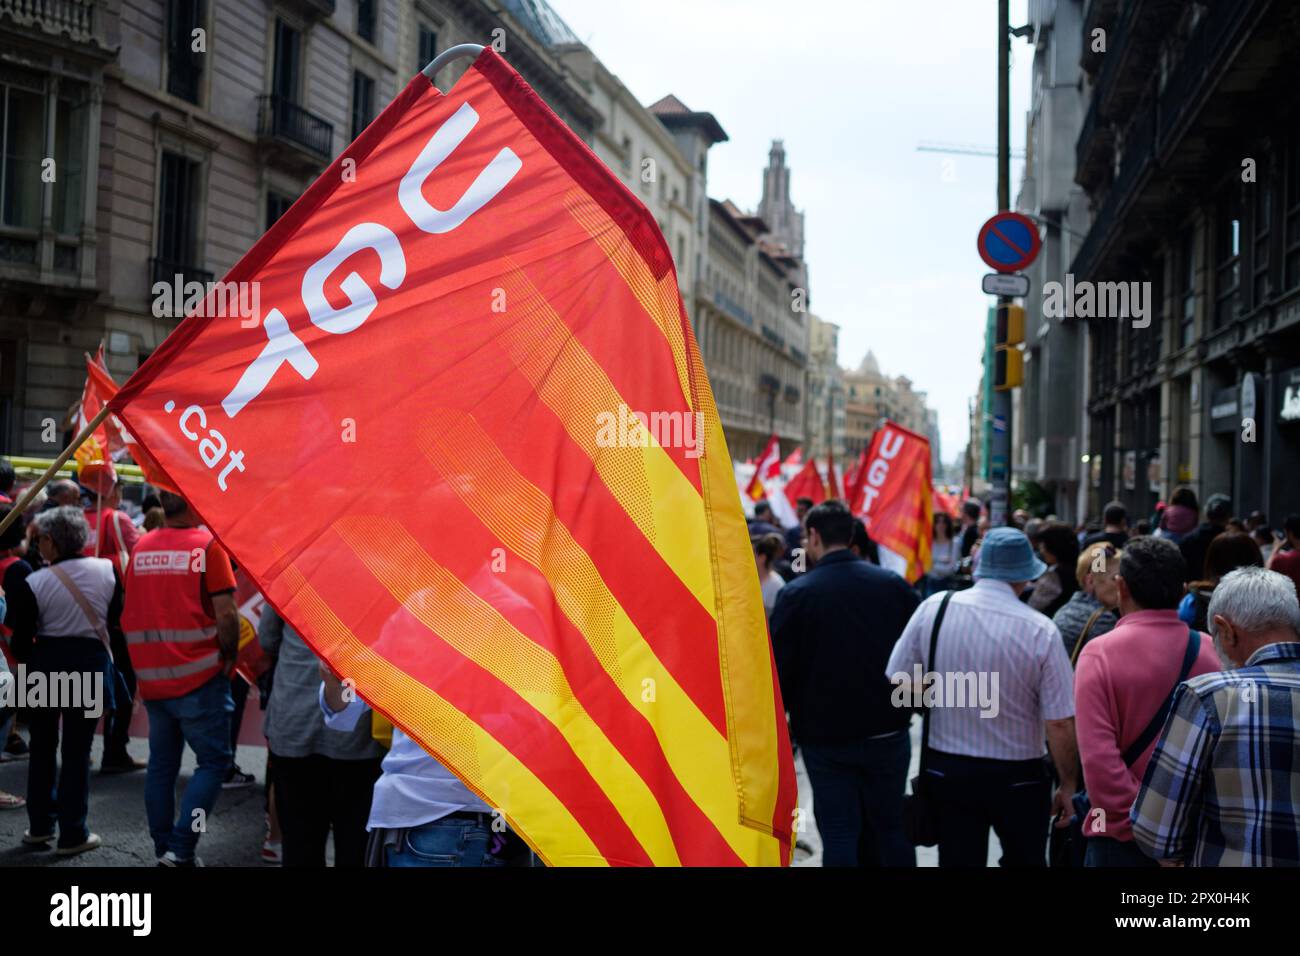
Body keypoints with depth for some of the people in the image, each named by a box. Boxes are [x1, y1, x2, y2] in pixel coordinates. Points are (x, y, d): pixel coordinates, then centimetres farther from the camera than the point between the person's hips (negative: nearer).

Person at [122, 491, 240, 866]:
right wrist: (229, 658, 0)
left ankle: (164, 849, 18)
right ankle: (180, 850, -7)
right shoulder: (208, 544, -9)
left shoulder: (141, 547, 8)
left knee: (161, 764, 13)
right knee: (212, 761, 1)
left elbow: (129, 614, 13)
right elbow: (225, 613, -14)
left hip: (151, 677, 6)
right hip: (199, 677, -6)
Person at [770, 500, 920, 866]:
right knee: (890, 829, 15)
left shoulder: (796, 594, -12)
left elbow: (781, 671, -10)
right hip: (887, 734, 2)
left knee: (839, 835, 6)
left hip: (826, 738, -2)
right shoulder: (894, 584, -4)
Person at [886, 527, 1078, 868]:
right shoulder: (1041, 631, -16)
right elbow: (1060, 724, -14)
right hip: (1018, 776, -2)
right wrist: (1068, 786, 0)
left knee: (958, 859, 13)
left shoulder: (933, 608, -9)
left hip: (946, 770, 2)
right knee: (1025, 860, 20)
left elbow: (900, 681, -1)